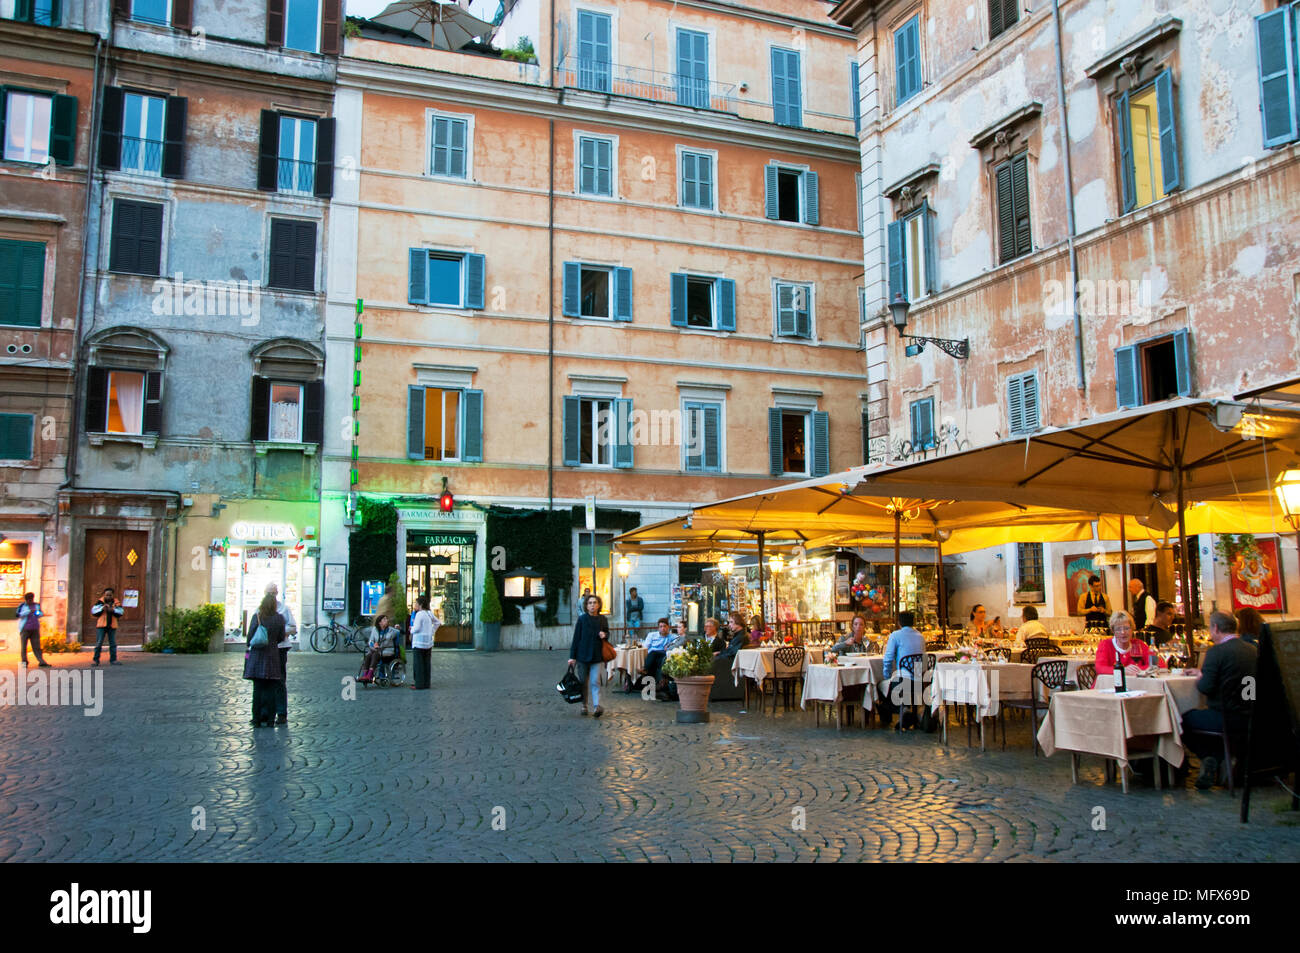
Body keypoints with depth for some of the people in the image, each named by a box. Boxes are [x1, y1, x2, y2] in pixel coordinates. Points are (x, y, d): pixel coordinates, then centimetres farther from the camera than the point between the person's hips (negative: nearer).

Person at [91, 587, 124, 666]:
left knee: (113, 644, 6)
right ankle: (95, 660, 7)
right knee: (99, 643, 0)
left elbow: (120, 613, -4)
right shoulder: (100, 602, 0)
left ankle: (113, 660, 12)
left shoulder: (116, 603, 4)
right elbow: (93, 611, -6)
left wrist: (113, 610, -19)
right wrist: (102, 609, -17)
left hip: (112, 626, 2)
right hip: (101, 625, -2)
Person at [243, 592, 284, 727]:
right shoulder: (279, 618, -1)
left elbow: (250, 636, -5)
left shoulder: (257, 616, -7)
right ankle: (270, 719, 7)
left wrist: (249, 645, 15)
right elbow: (281, 638, 5)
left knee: (258, 688, 3)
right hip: (273, 655, 1)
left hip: (257, 654, -1)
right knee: (271, 689, 6)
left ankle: (257, 719, 5)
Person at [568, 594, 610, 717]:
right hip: (582, 655, 0)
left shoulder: (603, 619, 5)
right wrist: (572, 656, -3)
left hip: (597, 656, 0)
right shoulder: (582, 619, -1)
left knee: (595, 682, -10)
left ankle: (596, 706, -18)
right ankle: (584, 706, 21)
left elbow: (607, 633, 20)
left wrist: (604, 635, -6)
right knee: (583, 683, 8)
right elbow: (576, 638, -1)